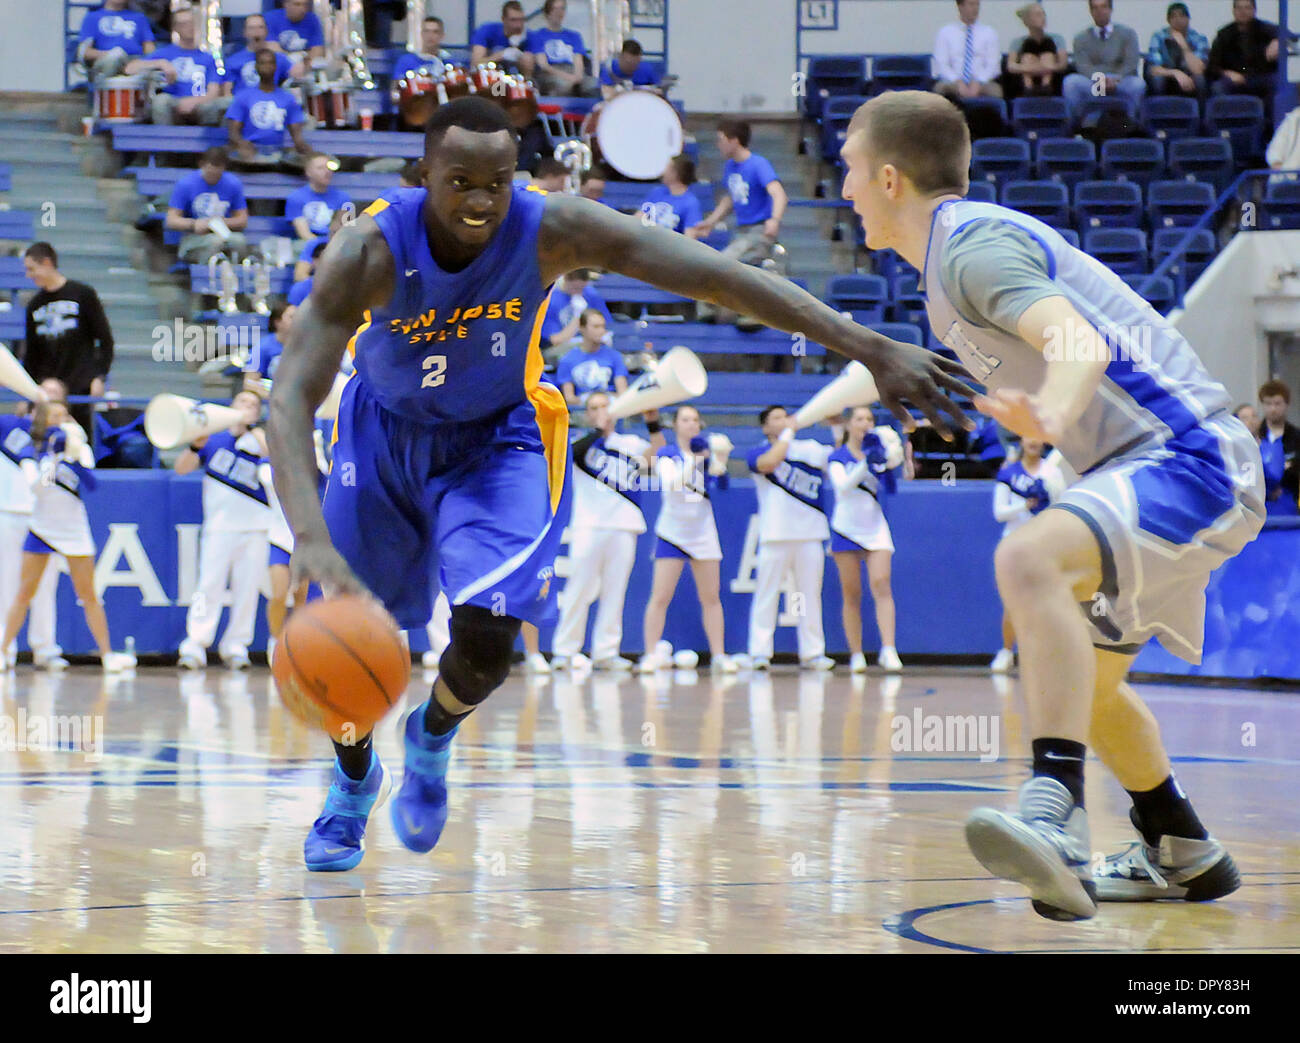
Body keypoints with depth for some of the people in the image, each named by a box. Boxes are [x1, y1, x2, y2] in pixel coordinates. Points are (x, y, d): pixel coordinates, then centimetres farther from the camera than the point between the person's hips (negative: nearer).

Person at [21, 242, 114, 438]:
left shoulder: (83, 295, 0)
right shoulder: (34, 305, 12)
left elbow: (105, 340, 1)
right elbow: (30, 354, 16)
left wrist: (99, 377, -9)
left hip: (80, 388, -4)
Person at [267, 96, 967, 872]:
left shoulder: (553, 229, -30)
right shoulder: (370, 250, -33)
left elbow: (719, 276, -31)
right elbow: (292, 397, -38)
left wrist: (871, 349, -36)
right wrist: (310, 537, -55)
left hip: (499, 435, 0)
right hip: (386, 429, 0)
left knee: (487, 638, -17)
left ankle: (433, 740, 21)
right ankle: (354, 782, 40)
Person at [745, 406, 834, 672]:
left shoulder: (811, 448, 15)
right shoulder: (758, 453, 4)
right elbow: (769, 463, -17)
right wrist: (788, 432, -10)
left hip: (810, 533, 3)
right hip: (775, 535, -3)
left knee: (810, 595, 5)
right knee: (766, 593, -5)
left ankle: (812, 652, 9)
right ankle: (760, 652, -4)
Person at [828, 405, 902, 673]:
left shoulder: (877, 452, 7)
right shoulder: (838, 457, 0)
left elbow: (891, 488, -3)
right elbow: (843, 485, -19)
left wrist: (889, 465, -20)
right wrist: (866, 463, -32)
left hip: (875, 528, 1)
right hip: (846, 529, -1)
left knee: (881, 585, -15)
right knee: (851, 595, 1)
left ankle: (888, 650, -23)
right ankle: (856, 655, 6)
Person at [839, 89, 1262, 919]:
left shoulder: (976, 245, -15)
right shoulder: (962, 249, 16)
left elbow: (1080, 344, -34)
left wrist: (1053, 417, -55)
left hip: (1191, 461, -11)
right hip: (1158, 466, 11)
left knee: (1030, 557, -36)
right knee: (1082, 675, 25)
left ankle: (1057, 817, -46)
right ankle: (1184, 857, 41)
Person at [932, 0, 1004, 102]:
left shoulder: (989, 33, 10)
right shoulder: (945, 33, 8)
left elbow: (992, 64, 2)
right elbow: (941, 64, 0)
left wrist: (978, 83, -17)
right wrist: (957, 82, -18)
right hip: (952, 82, -1)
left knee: (995, 89, -33)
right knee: (940, 87, -35)